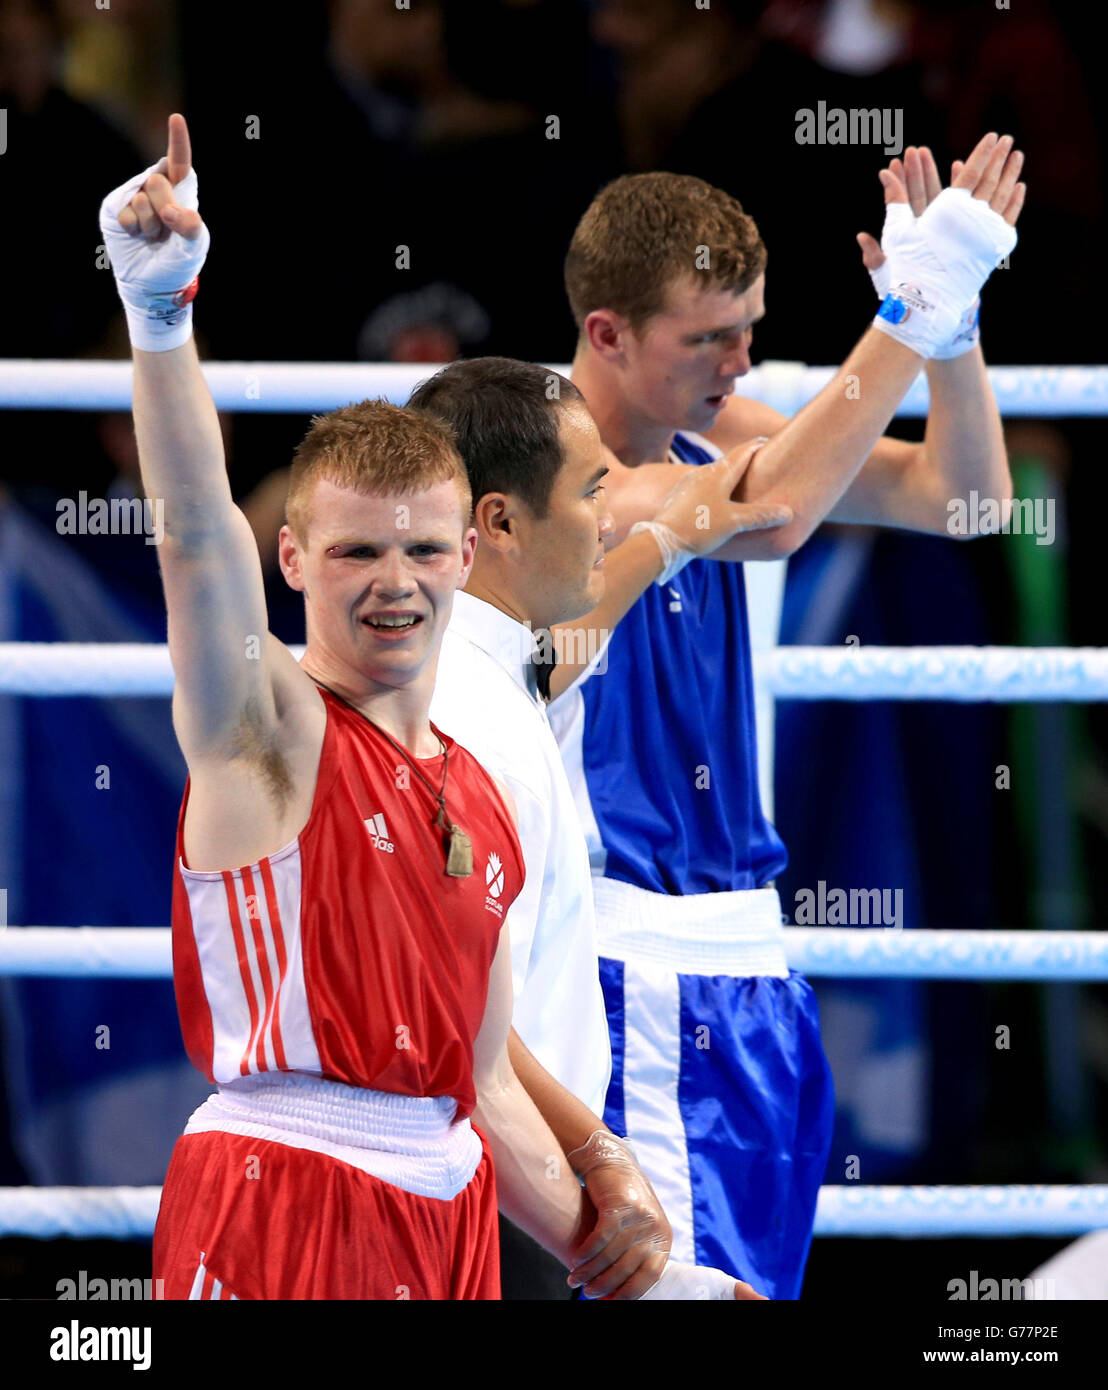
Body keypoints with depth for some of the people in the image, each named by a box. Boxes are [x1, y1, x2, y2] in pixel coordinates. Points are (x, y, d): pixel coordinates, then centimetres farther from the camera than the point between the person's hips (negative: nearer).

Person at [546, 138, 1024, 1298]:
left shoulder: (712, 431, 8)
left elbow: (959, 495, 6)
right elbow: (767, 515, -30)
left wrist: (952, 316, -11)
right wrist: (910, 312, -28)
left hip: (746, 956, 8)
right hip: (637, 964, -8)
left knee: (763, 1277, 8)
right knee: (687, 1292, -16)